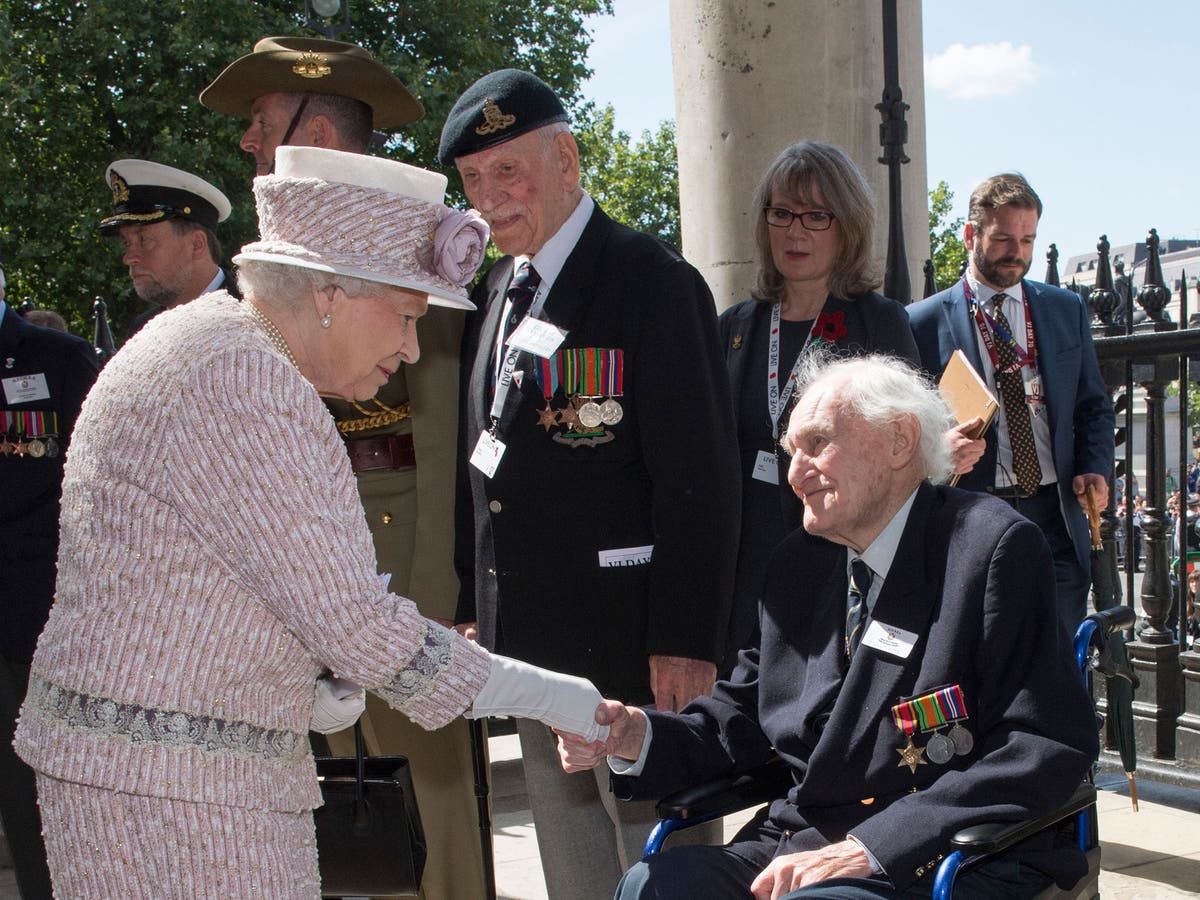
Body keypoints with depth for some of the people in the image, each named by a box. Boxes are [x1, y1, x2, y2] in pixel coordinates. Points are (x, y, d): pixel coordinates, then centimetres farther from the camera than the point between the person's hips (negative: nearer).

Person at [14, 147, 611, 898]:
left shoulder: (217, 344, 13)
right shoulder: (241, 386, -19)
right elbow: (353, 620, -20)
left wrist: (308, 686, 5)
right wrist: (545, 696, -11)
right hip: (166, 784, -10)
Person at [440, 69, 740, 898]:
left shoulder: (653, 279, -11)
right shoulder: (500, 292, 14)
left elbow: (699, 473, -15)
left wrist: (686, 639, -19)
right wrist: (475, 608, 14)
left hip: (631, 643, -8)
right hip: (531, 644, 8)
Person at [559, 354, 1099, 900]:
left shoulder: (995, 547, -8)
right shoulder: (797, 564, 14)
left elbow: (1049, 747, -15)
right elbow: (744, 720, 17)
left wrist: (870, 846, -21)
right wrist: (636, 736, -5)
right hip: (801, 844, 6)